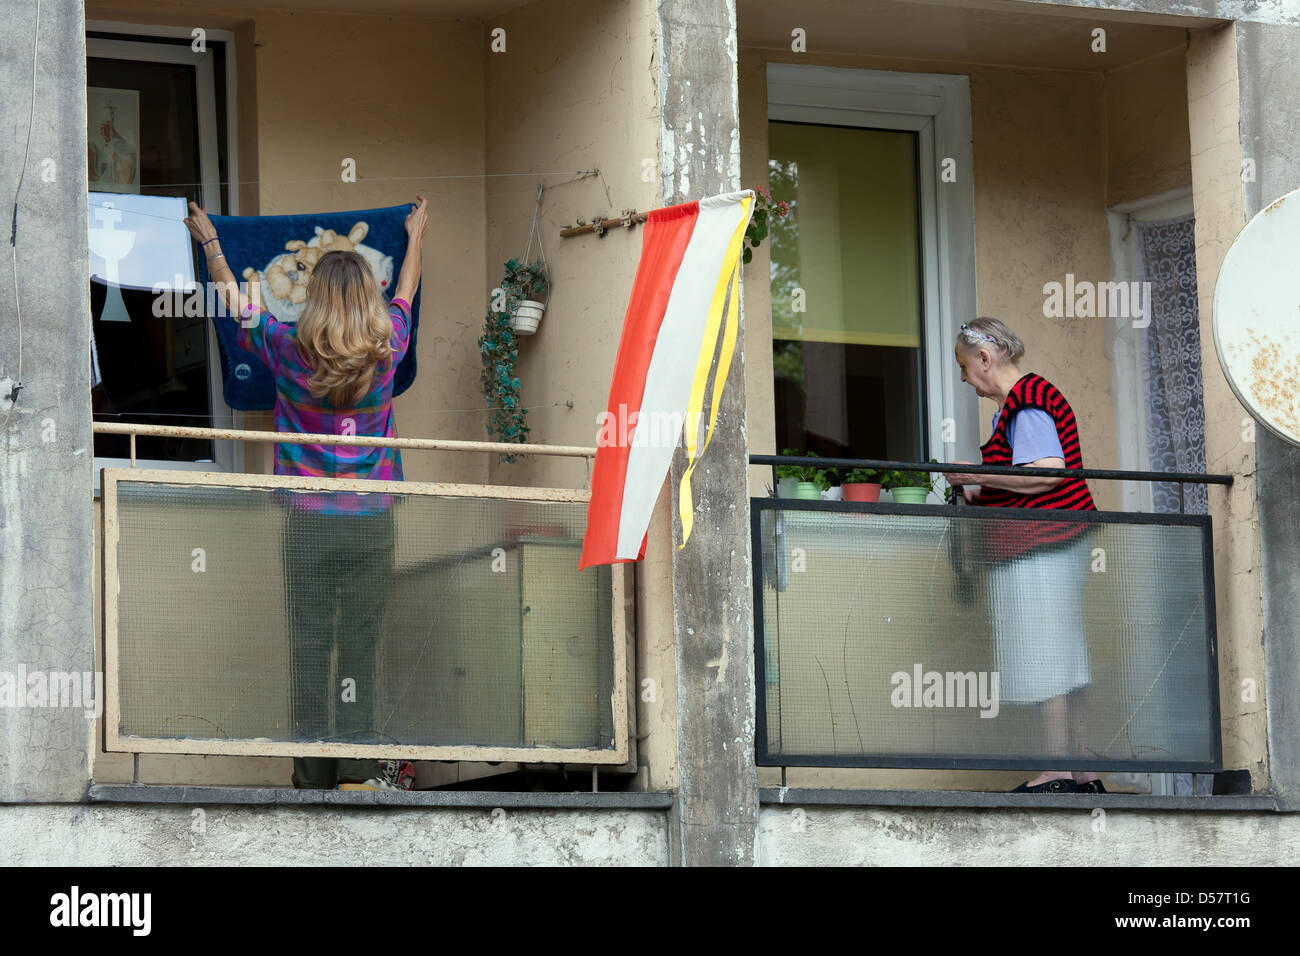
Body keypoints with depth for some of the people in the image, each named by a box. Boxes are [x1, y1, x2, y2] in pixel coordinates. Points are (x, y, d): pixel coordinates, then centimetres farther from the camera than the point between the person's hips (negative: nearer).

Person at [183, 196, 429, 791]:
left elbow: (236, 303, 13)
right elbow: (405, 294, 22)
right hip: (372, 523, 1)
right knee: (361, 645, 2)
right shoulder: (386, 349, 0)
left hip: (308, 523, -1)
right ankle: (360, 770, -1)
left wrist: (208, 240, 29)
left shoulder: (290, 350, -5)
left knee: (308, 645, 1)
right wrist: (416, 235, 41)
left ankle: (313, 775, 1)